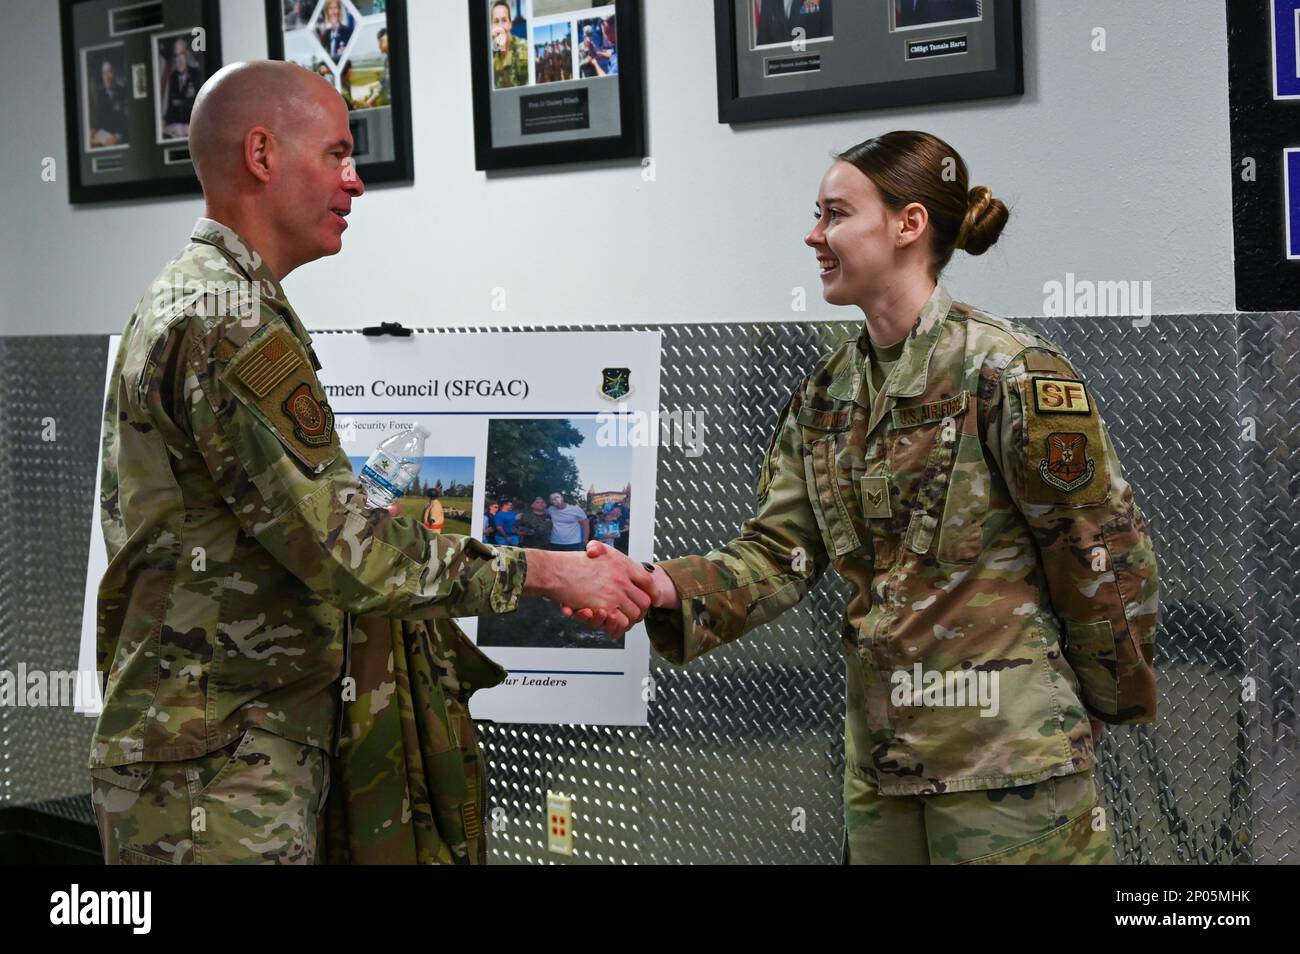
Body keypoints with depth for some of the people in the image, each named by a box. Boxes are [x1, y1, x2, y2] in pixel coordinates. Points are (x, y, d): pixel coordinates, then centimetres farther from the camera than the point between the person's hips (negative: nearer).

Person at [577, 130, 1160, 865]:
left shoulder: (1009, 371, -15)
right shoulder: (827, 395, 7)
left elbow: (1107, 555, -10)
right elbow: (780, 554, 3)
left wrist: (1107, 704, 0)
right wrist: (669, 589, -14)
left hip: (1008, 751, -7)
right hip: (881, 752, 7)